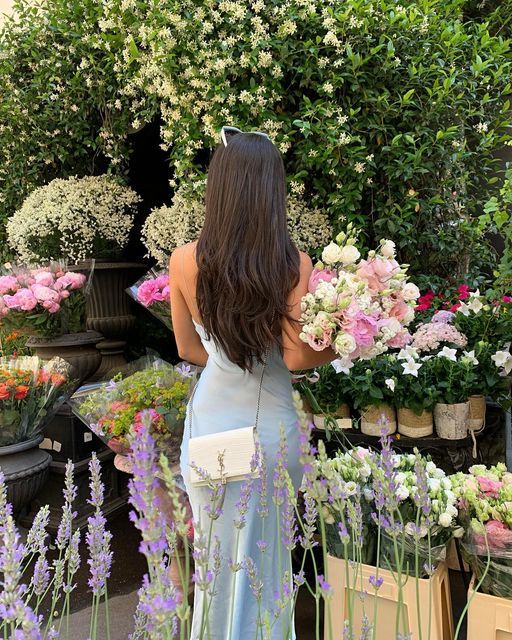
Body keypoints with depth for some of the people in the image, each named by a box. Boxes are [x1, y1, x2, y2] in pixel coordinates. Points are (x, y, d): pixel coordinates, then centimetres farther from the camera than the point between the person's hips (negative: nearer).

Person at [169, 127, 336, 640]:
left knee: (219, 553, 22)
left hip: (212, 419, 1)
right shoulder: (294, 264, -15)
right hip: (271, 421, -1)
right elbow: (297, 357, -14)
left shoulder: (184, 261, -10)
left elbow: (188, 349, 1)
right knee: (268, 554, 23)